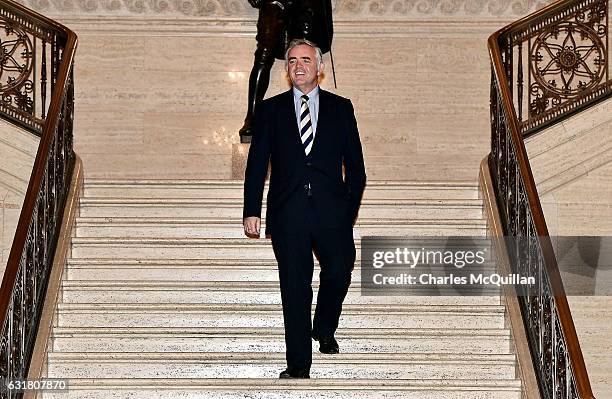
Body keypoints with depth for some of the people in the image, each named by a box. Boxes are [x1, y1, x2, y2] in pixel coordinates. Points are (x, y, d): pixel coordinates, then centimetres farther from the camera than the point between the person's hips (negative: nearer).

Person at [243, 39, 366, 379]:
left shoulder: (340, 108, 10)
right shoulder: (271, 109, 11)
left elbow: (355, 166, 10)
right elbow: (256, 164, 8)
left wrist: (350, 209, 3)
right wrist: (251, 210, 0)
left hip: (331, 210, 1)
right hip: (288, 212, 0)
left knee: (339, 271, -6)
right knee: (294, 287, 0)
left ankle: (324, 329, 26)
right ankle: (298, 365, 8)